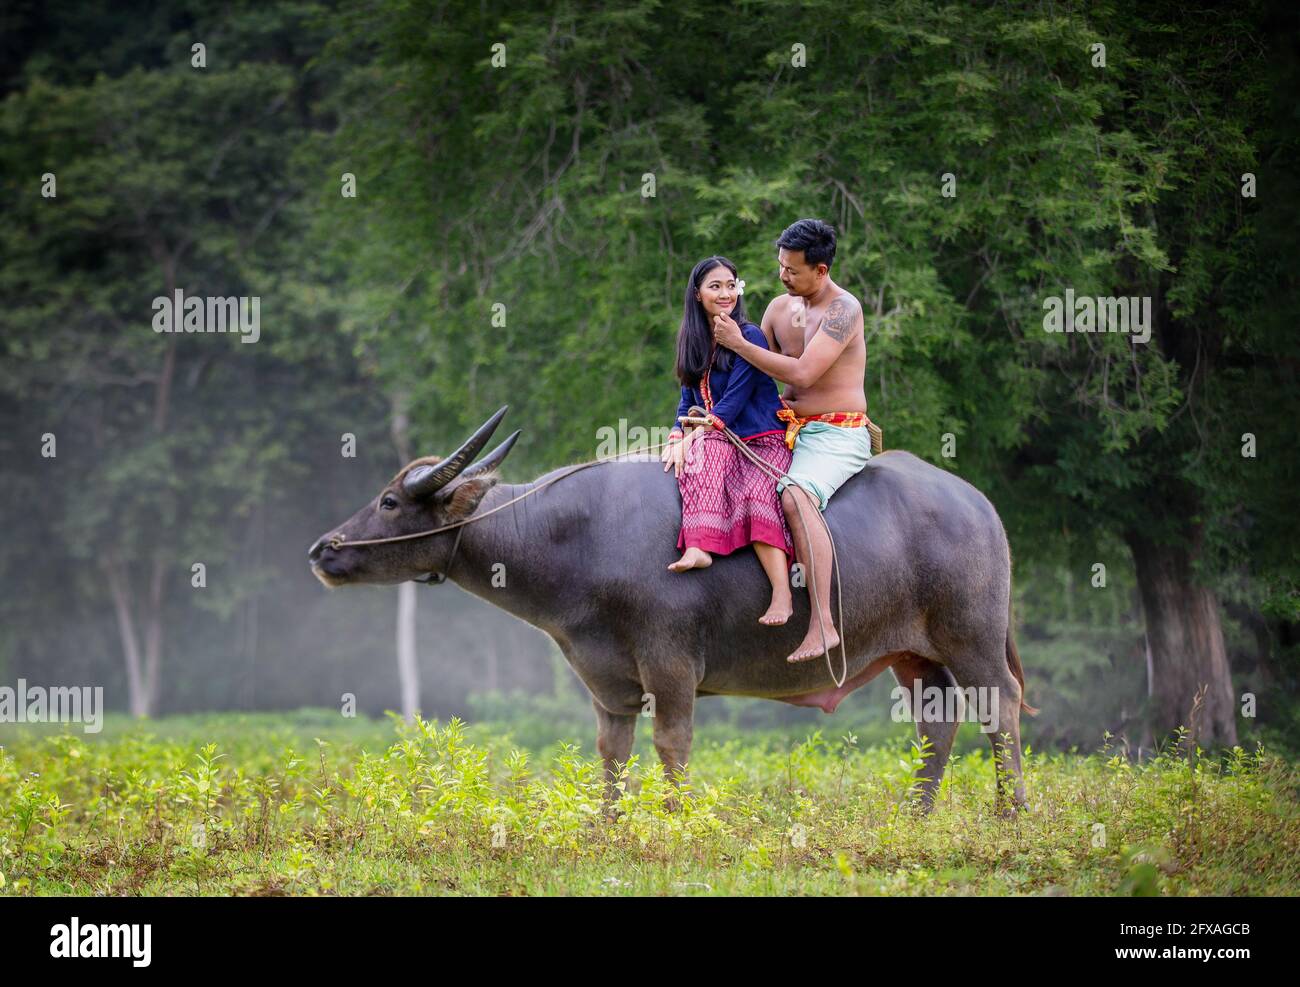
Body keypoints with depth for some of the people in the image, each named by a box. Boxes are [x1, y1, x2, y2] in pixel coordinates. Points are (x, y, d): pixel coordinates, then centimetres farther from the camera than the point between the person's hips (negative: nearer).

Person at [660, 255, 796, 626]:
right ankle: (700, 547, -51)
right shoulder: (693, 342, 14)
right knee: (706, 456, -33)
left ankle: (782, 593, -45)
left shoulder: (749, 337, -6)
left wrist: (693, 437, -20)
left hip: (761, 441, -4)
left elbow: (734, 400, -13)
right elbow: (688, 401, 15)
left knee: (759, 498, -33)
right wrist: (677, 439, -5)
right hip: (718, 442, 4)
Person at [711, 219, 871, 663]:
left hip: (837, 436, -9)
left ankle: (823, 624, -41)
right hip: (790, 431, 9)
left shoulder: (843, 310, -12)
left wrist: (738, 343, -18)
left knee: (796, 496, -35)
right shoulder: (780, 307, 12)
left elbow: (802, 373, -22)